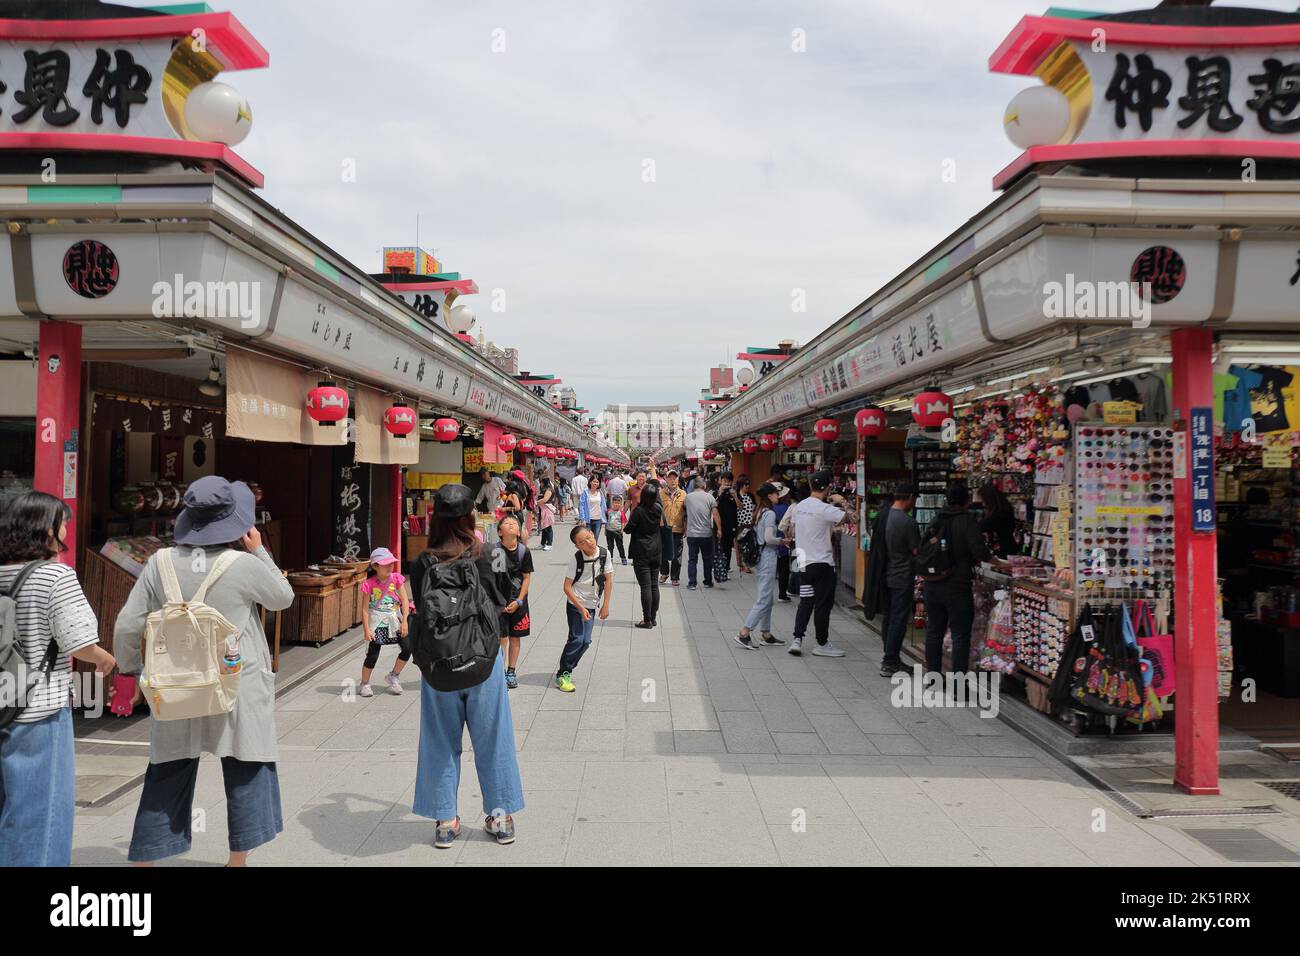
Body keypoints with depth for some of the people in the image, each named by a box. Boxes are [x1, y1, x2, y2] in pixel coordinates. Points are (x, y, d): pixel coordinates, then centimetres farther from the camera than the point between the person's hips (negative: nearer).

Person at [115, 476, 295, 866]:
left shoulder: (160, 563, -3)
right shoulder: (245, 565, -13)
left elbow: (127, 627, 0)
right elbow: (284, 597, 5)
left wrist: (136, 672, 14)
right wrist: (260, 552, 8)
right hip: (237, 691, -3)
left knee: (166, 779, 13)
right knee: (246, 775, 12)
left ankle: (144, 859, 20)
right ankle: (238, 859, 21)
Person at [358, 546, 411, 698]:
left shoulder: (396, 579, -4)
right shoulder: (369, 584, -11)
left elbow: (404, 600, -4)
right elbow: (365, 609, -8)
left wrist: (404, 621, -12)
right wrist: (367, 629, -13)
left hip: (394, 620, 3)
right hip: (377, 622, -3)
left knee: (407, 648, -5)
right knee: (372, 655, -1)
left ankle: (393, 676, 18)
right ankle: (364, 684, 20)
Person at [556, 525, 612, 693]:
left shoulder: (604, 553, -7)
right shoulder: (577, 558, -17)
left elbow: (608, 580, 1)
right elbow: (567, 587, -13)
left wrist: (605, 605, -2)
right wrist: (581, 608, -16)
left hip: (592, 606, 4)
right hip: (575, 604, -4)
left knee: (586, 641, 2)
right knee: (577, 639, -11)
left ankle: (567, 669, 18)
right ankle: (562, 675, -1)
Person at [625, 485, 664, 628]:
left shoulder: (638, 511, -16)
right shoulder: (658, 509, 0)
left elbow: (629, 529, -12)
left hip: (641, 553, -5)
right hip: (656, 552, 5)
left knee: (645, 586, -4)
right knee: (654, 585, 10)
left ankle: (647, 620, -3)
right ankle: (653, 618, 16)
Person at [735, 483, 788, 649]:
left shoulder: (761, 512, 11)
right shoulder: (770, 513, -15)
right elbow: (769, 538, -23)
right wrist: (782, 540, -5)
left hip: (761, 555, 10)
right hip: (768, 556, -10)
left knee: (766, 598, 14)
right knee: (764, 599, -7)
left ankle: (766, 634, 20)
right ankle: (744, 633, -9)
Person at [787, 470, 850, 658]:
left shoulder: (799, 507, 5)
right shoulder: (824, 509, -18)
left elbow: (793, 526, 19)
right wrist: (841, 503, -6)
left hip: (804, 562, 7)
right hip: (822, 563, -7)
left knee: (805, 602, 13)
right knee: (823, 604, 4)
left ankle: (797, 639, 6)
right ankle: (822, 644, 11)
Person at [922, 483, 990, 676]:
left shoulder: (937, 519, 5)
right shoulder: (968, 521, -13)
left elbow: (921, 547, 9)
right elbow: (979, 552, -22)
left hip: (932, 586, 6)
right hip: (958, 586, -6)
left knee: (934, 631, 15)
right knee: (960, 635, 1)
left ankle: (932, 674, 22)